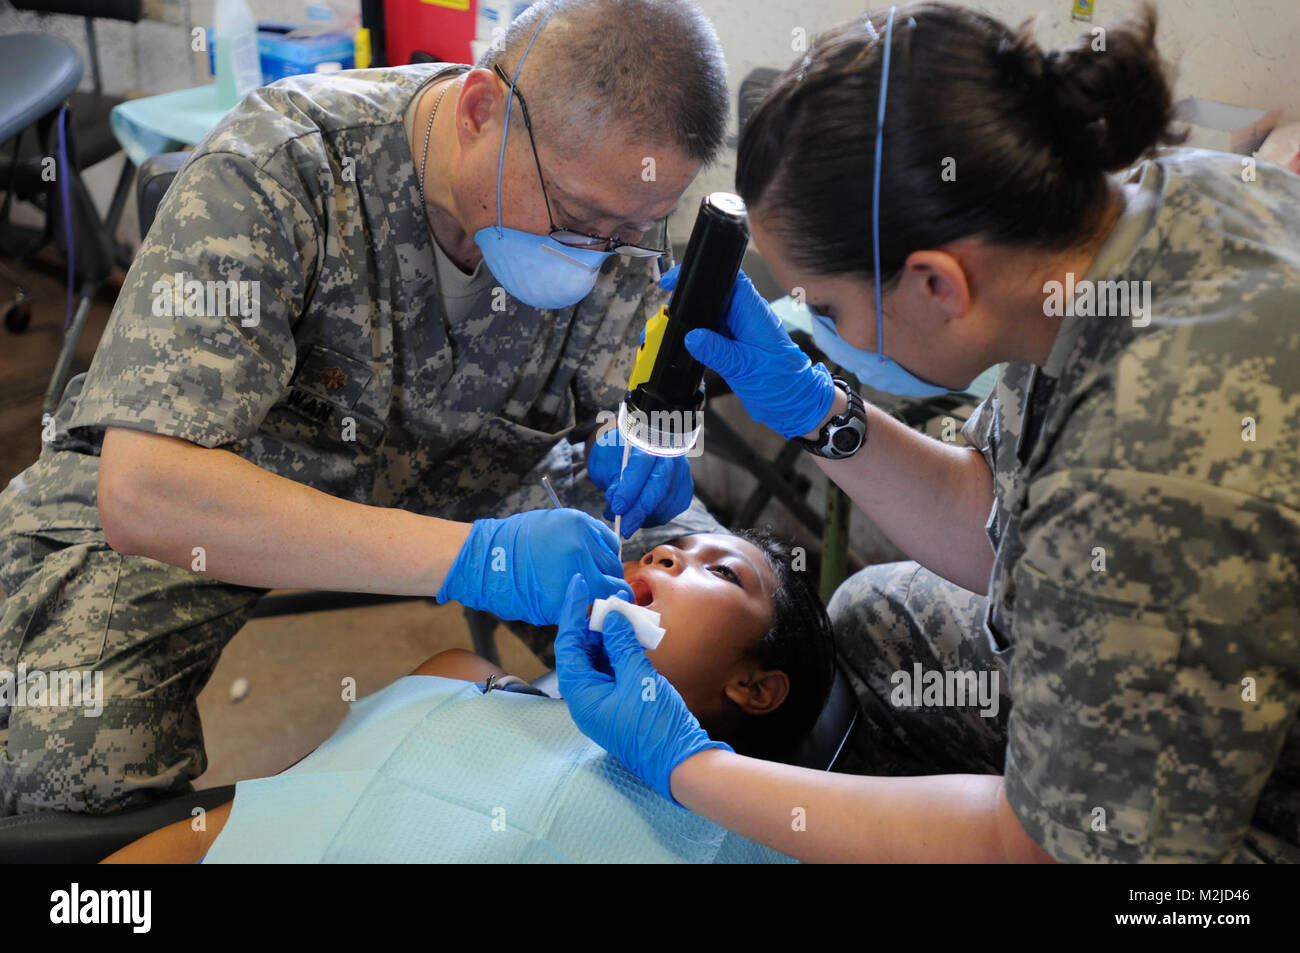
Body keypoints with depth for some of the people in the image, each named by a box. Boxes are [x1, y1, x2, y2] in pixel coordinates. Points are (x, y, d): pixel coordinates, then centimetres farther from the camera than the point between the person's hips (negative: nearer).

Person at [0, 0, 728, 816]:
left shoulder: (619, 210, -16)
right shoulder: (279, 165, -32)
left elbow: (607, 396, 1)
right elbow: (141, 494, -40)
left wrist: (614, 458, -25)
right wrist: (466, 556, -48)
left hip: (438, 493, 4)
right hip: (162, 504, -3)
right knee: (89, 790, -25)